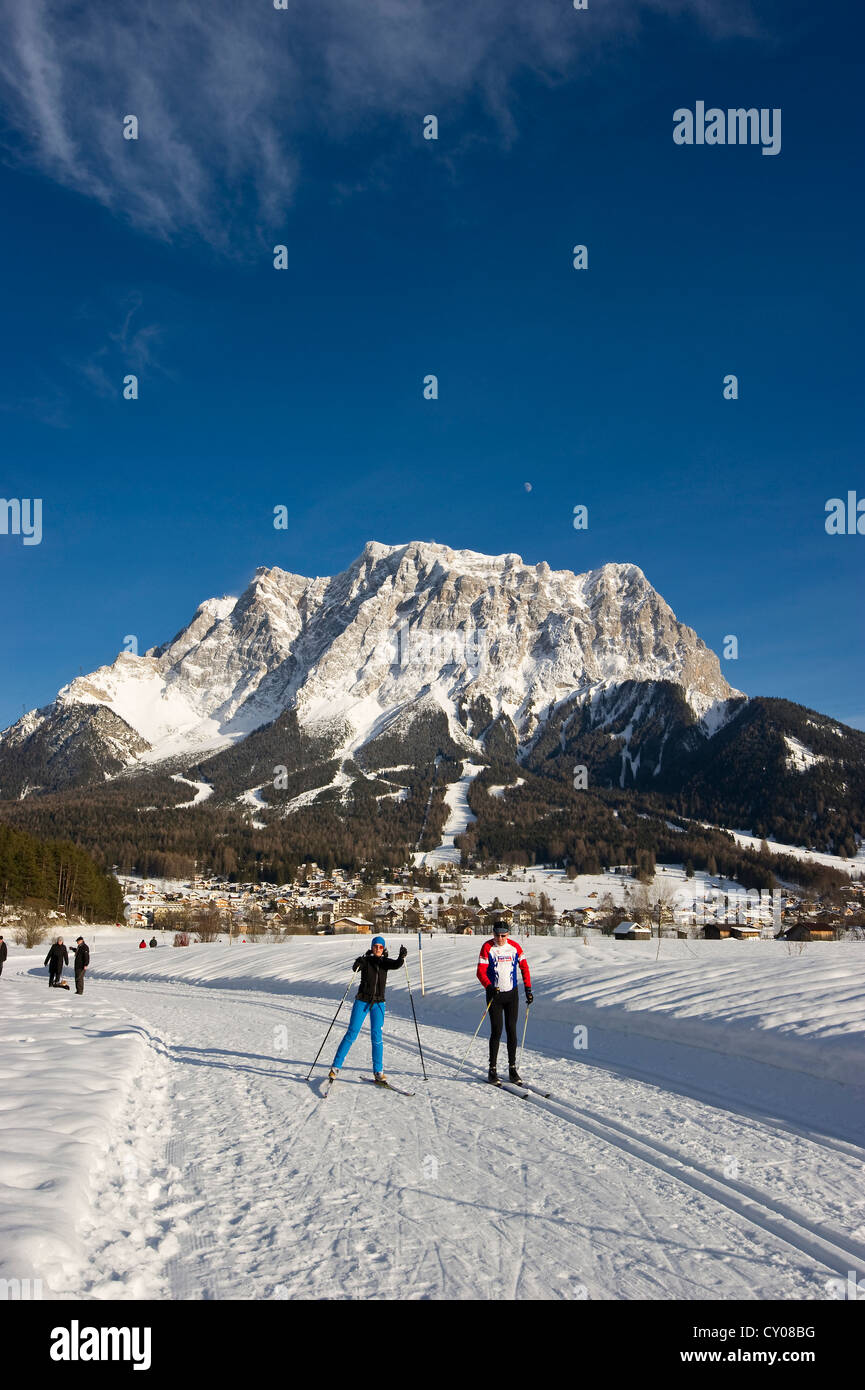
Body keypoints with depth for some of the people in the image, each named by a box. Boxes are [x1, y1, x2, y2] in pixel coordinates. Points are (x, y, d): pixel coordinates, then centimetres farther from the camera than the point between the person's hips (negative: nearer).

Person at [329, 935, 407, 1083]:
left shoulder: (385, 962, 4)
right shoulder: (366, 960, -2)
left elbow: (396, 965, -16)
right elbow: (355, 968, -21)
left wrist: (401, 957, -37)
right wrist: (357, 964, -44)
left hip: (378, 1004, 2)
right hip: (362, 1001, -2)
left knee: (377, 1037, -3)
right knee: (351, 1034, -4)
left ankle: (378, 1071, 6)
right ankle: (335, 1067, 3)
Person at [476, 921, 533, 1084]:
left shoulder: (515, 947, 0)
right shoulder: (487, 948, -9)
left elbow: (524, 967, 10)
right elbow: (481, 971, -13)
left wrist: (528, 989, 4)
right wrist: (489, 987, -30)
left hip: (512, 994, 3)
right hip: (494, 994, -3)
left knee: (512, 1031, 3)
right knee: (496, 1031, -5)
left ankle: (512, 1068, 12)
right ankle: (492, 1069, 5)